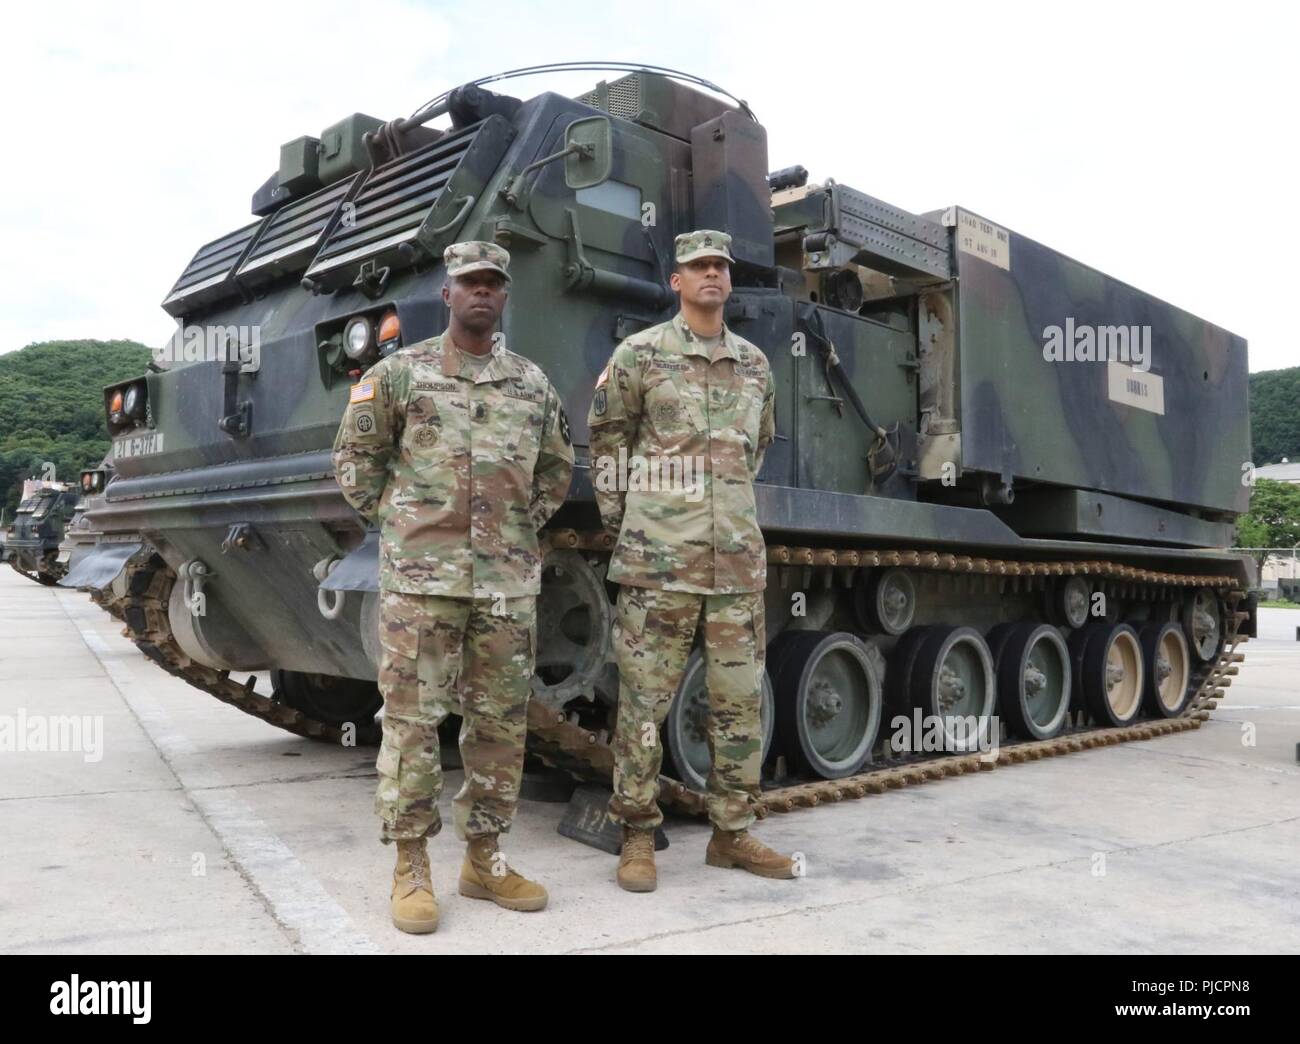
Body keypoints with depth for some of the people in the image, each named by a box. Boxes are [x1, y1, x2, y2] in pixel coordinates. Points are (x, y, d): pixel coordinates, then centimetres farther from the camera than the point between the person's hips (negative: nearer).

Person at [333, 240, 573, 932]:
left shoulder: (533, 384, 12)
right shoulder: (400, 372, 3)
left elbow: (556, 469, 22)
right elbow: (355, 455, 8)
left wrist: (524, 527, 12)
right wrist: (392, 520, 3)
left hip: (508, 580, 4)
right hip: (420, 574, -3)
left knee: (500, 722, 7)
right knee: (412, 720, -1)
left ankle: (484, 859, 20)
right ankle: (411, 868, 11)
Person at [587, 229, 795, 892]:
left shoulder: (755, 364, 15)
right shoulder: (640, 353, 2)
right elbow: (606, 437, 7)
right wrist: (618, 517, 5)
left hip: (738, 558, 5)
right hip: (658, 557, -4)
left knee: (740, 700, 8)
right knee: (644, 700, 0)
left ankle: (732, 833, 21)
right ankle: (637, 836, 13)